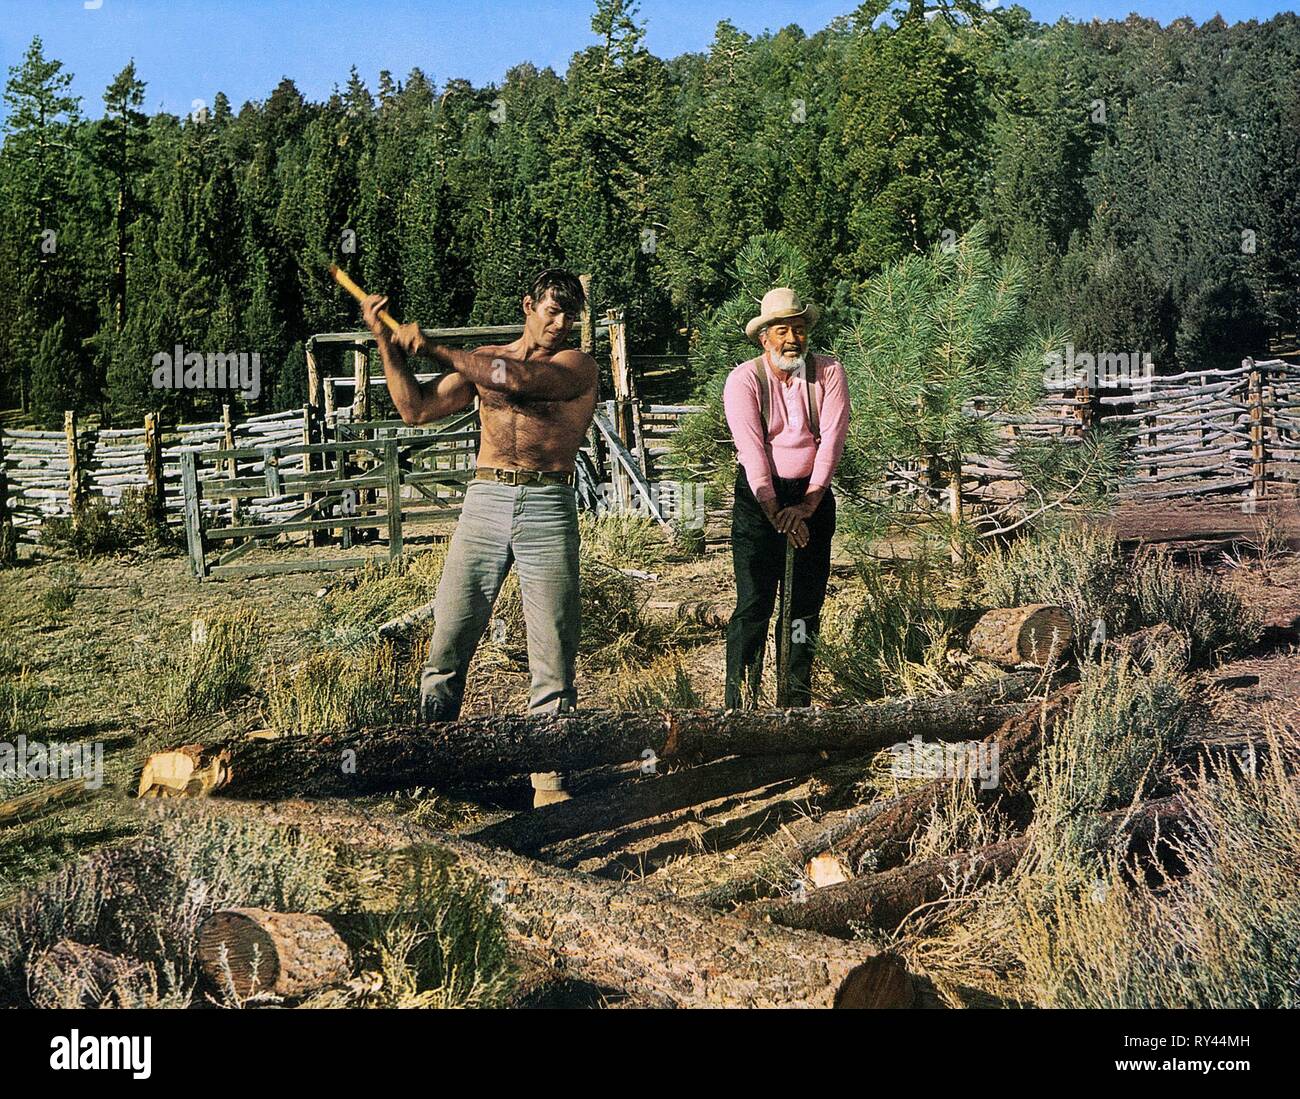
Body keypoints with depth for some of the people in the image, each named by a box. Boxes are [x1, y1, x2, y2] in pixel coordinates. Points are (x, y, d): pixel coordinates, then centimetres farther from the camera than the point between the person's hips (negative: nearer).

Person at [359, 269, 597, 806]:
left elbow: (517, 379, -14)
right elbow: (416, 409, 10)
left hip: (547, 506, -3)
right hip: (485, 500, 3)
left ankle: (549, 778, 3)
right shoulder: (482, 359, 17)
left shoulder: (578, 366, 5)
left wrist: (432, 347, -8)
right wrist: (387, 344, 0)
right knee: (449, 636, 0)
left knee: (552, 649, -3)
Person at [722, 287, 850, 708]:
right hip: (759, 495, -3)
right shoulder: (744, 379, -9)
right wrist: (776, 513, -22)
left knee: (807, 601, 6)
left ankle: (798, 697, 16)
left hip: (814, 494, 3)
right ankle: (739, 704, -5)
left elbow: (831, 439, -10)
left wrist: (807, 505, -18)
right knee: (754, 602, -9)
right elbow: (752, 450, -16)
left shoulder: (829, 372, -3)